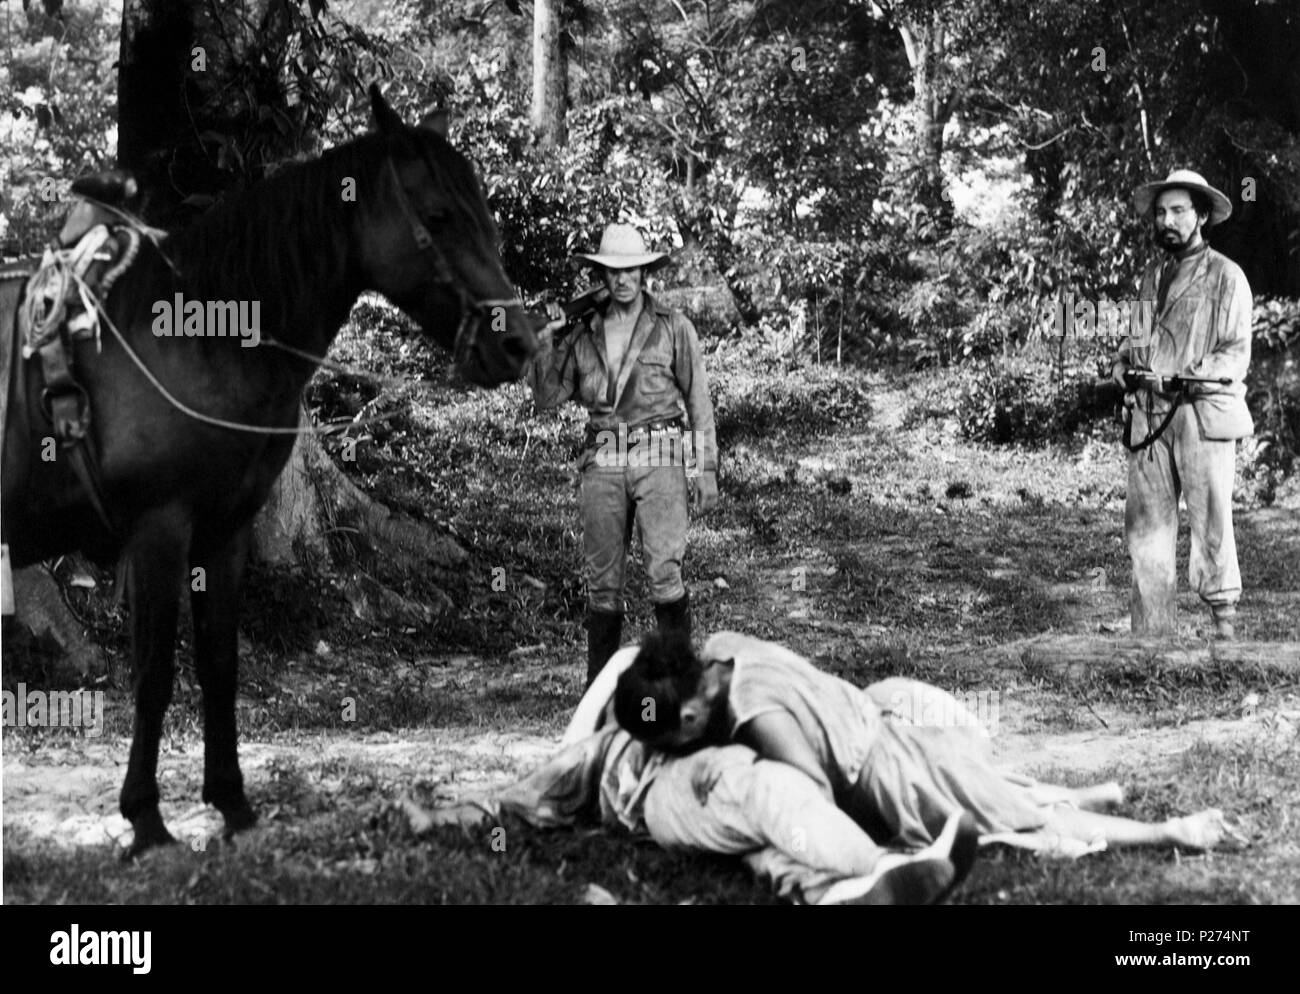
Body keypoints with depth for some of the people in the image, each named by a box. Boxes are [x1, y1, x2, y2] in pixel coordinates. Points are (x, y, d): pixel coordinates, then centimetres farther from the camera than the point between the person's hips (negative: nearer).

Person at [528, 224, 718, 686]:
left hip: (660, 459, -3)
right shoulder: (585, 334, 12)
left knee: (665, 569, -16)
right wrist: (543, 340, -3)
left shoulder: (673, 328, 6)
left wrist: (706, 469, 1)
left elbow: (699, 401, 7)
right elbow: (547, 397, 10)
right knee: (603, 581, 4)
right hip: (603, 462, 3)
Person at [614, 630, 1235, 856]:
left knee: (1039, 823, 6)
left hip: (899, 783, -8)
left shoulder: (756, 716, -31)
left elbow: (819, 797, -31)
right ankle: (1091, 797, 47)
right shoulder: (722, 649, -8)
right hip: (896, 735, 8)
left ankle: (1173, 833, 13)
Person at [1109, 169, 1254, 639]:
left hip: (1203, 413, -5)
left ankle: (1223, 615, 8)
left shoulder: (1226, 276, 1)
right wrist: (1122, 362, 5)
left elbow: (1238, 351, -4)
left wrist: (1200, 374, -19)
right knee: (1145, 524, 2)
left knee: (1210, 521, -4)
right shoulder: (1151, 277, 19)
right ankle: (1151, 629, 7)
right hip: (1148, 414, 5)